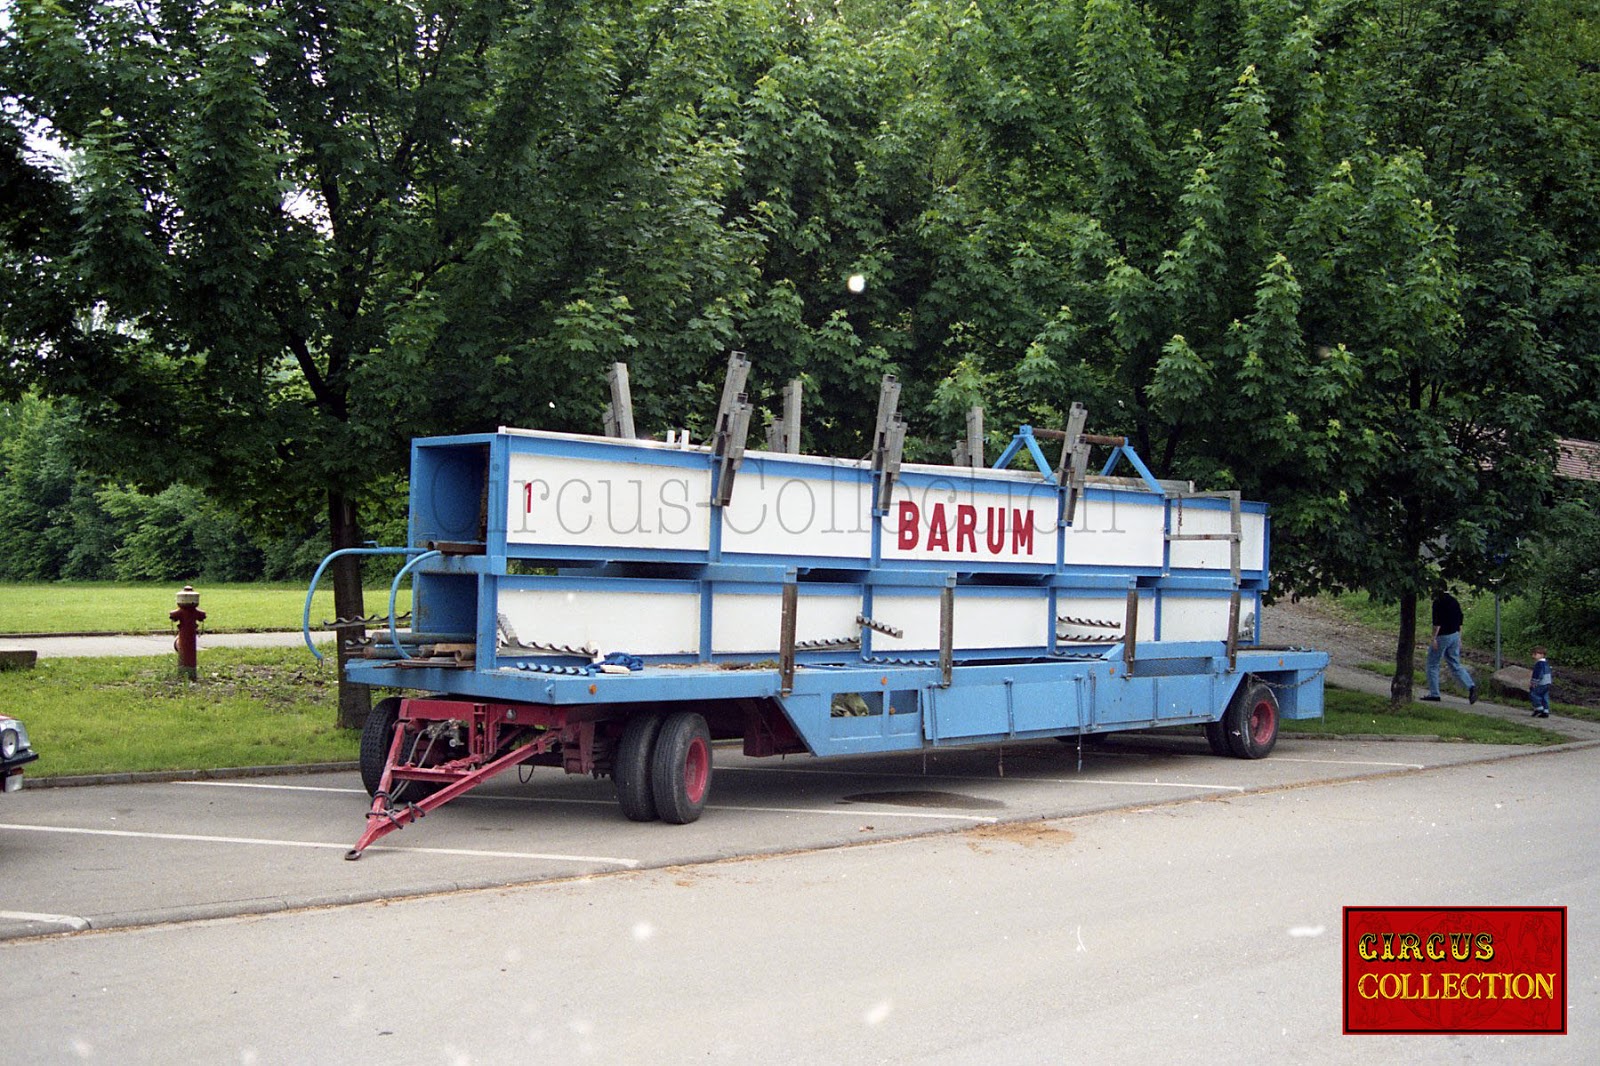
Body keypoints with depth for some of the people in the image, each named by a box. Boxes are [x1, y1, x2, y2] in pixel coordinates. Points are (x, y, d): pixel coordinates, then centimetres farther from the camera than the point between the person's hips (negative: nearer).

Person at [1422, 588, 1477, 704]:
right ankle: (1471, 686, -6)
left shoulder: (1438, 602, -14)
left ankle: (1434, 694, 8)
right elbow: (1459, 621, 15)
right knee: (1455, 665, 11)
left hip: (1442, 636, -7)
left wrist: (1433, 638, -17)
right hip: (1454, 635, 7)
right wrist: (1459, 639, 21)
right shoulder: (1455, 601, 11)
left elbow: (1437, 622, -20)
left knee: (1432, 665, 6)